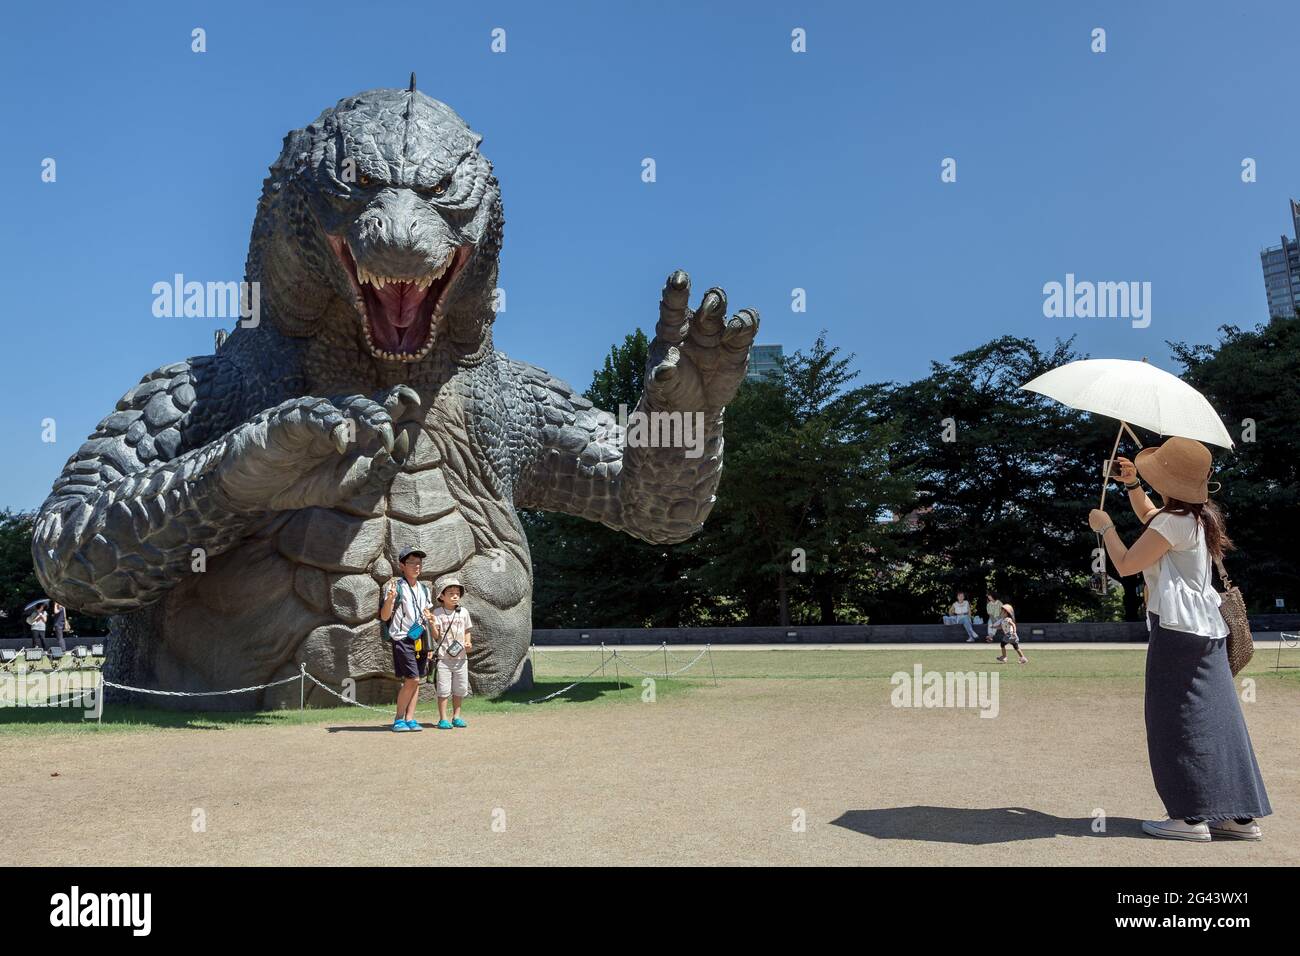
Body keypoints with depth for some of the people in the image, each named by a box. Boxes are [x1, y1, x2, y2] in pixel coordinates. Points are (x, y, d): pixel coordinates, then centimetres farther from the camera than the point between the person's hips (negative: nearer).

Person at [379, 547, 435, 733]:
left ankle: (409, 719, 9)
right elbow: (384, 616, -8)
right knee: (412, 679, -12)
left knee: (415, 680, 5)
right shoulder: (396, 586, -6)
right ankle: (399, 719, 1)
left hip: (420, 639, 7)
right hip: (403, 639, -6)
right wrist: (389, 599, -28)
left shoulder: (424, 588, 14)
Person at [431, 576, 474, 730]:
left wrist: (468, 644, -2)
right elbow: (436, 636, -7)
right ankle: (443, 719, 5)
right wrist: (432, 625, -25)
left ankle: (456, 716, 22)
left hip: (461, 657, 4)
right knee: (443, 689, -3)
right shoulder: (437, 612, -4)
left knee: (460, 688, 9)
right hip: (443, 657, -4)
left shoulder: (463, 612, 8)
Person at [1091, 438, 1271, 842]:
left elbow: (1126, 564, -11)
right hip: (1206, 627, 9)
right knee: (1215, 718, 10)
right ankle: (1240, 815, 13)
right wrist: (1132, 484, 22)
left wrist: (1105, 526, 1)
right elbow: (1148, 516, 34)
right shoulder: (1195, 516, 13)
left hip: (1177, 628, -9)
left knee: (1178, 721, -4)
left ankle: (1191, 816, -2)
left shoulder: (1175, 522, -15)